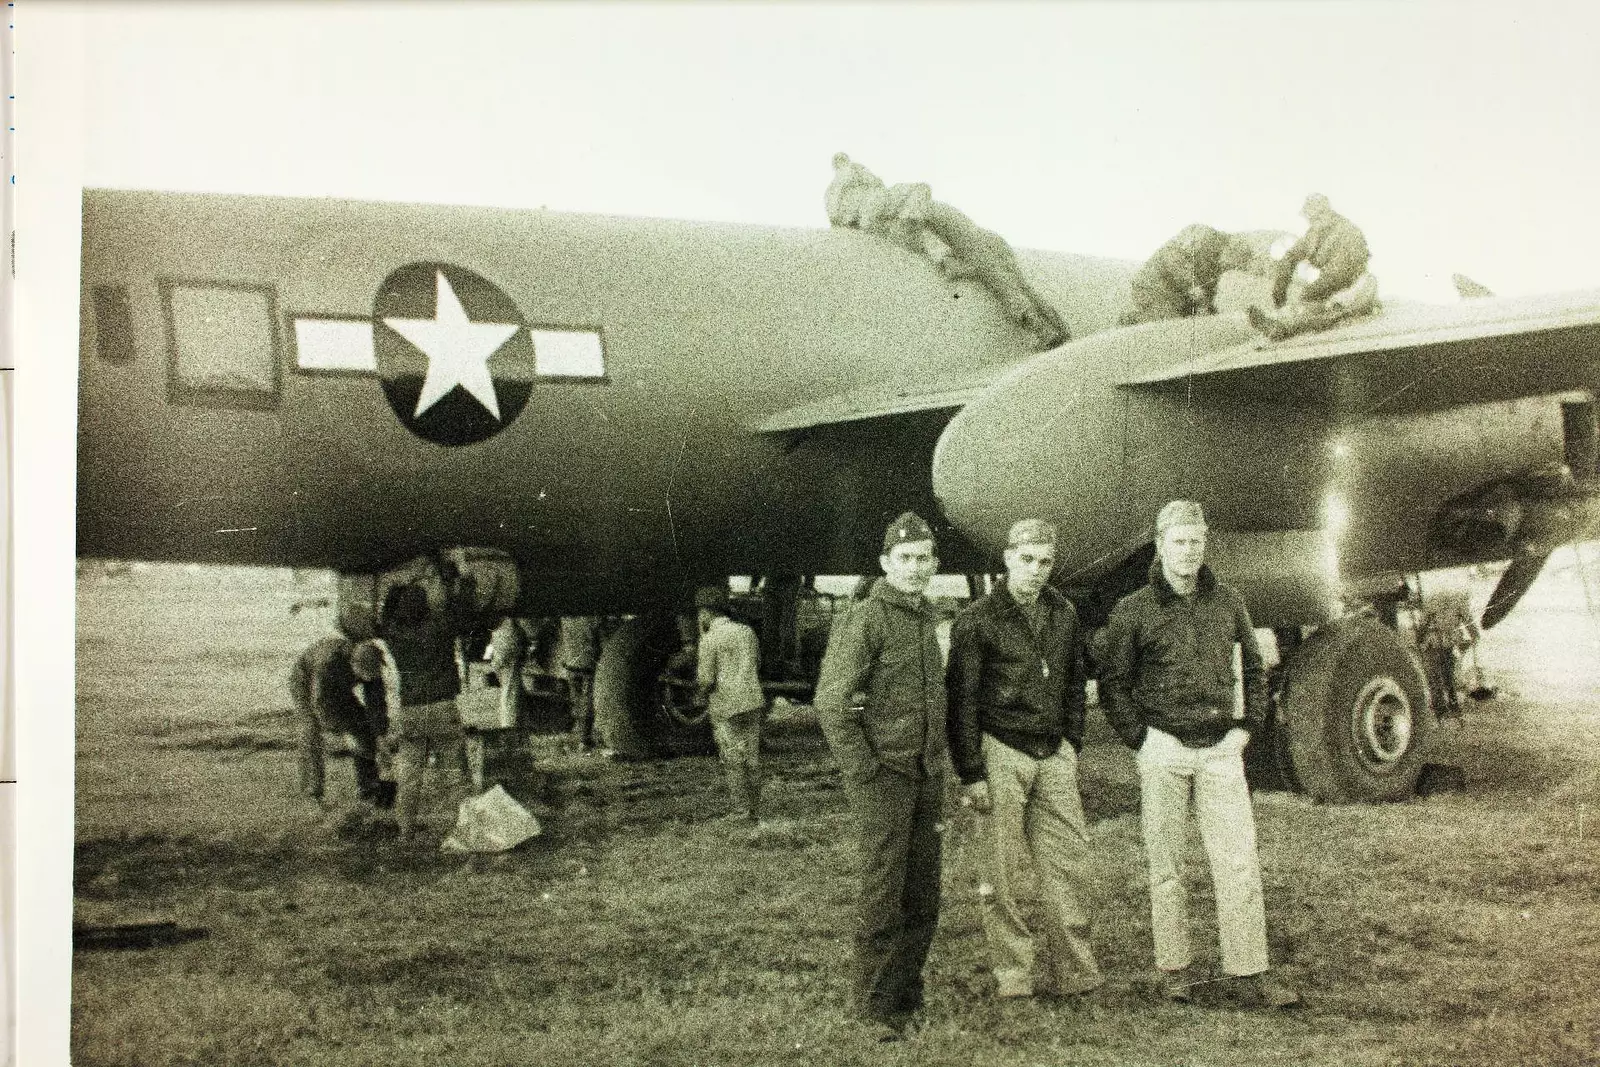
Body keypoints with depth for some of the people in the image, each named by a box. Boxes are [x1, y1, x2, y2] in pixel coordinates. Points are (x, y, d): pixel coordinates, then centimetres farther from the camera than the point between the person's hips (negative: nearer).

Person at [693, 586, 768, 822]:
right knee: (752, 758, 9)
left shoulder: (709, 639, -10)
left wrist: (703, 696, 6)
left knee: (732, 761, 2)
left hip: (726, 706, -6)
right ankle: (755, 811, 11)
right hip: (753, 702, 6)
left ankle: (741, 811, 2)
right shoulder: (747, 631, 10)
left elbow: (706, 680, -14)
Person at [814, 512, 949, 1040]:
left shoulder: (928, 619, 13)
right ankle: (877, 1007, 6)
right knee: (883, 894, -3)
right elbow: (831, 703, -14)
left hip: (927, 777, 7)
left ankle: (908, 993, 21)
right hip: (882, 776, -7)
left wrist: (939, 766, 13)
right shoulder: (863, 620, -10)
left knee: (923, 894, 9)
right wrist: (864, 771, -15)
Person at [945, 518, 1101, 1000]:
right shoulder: (977, 620, -6)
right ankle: (1013, 974, 9)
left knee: (1068, 861, 3)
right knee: (1000, 870, 0)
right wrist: (971, 773, -10)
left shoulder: (1064, 615, 11)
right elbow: (961, 701, -7)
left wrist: (1071, 746, 13)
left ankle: (1070, 969, 12)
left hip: (1053, 754, 5)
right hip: (1001, 751, -5)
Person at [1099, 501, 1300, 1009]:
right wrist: (1139, 738, -5)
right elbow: (1112, 683, 3)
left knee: (1239, 861, -2)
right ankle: (1174, 967, 15)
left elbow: (1254, 668, 18)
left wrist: (1247, 725, 7)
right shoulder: (1133, 610, 0)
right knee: (1165, 865, 5)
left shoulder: (1228, 603, 8)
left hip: (1222, 748, 2)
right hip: (1164, 750, -2)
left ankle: (1251, 968, 5)